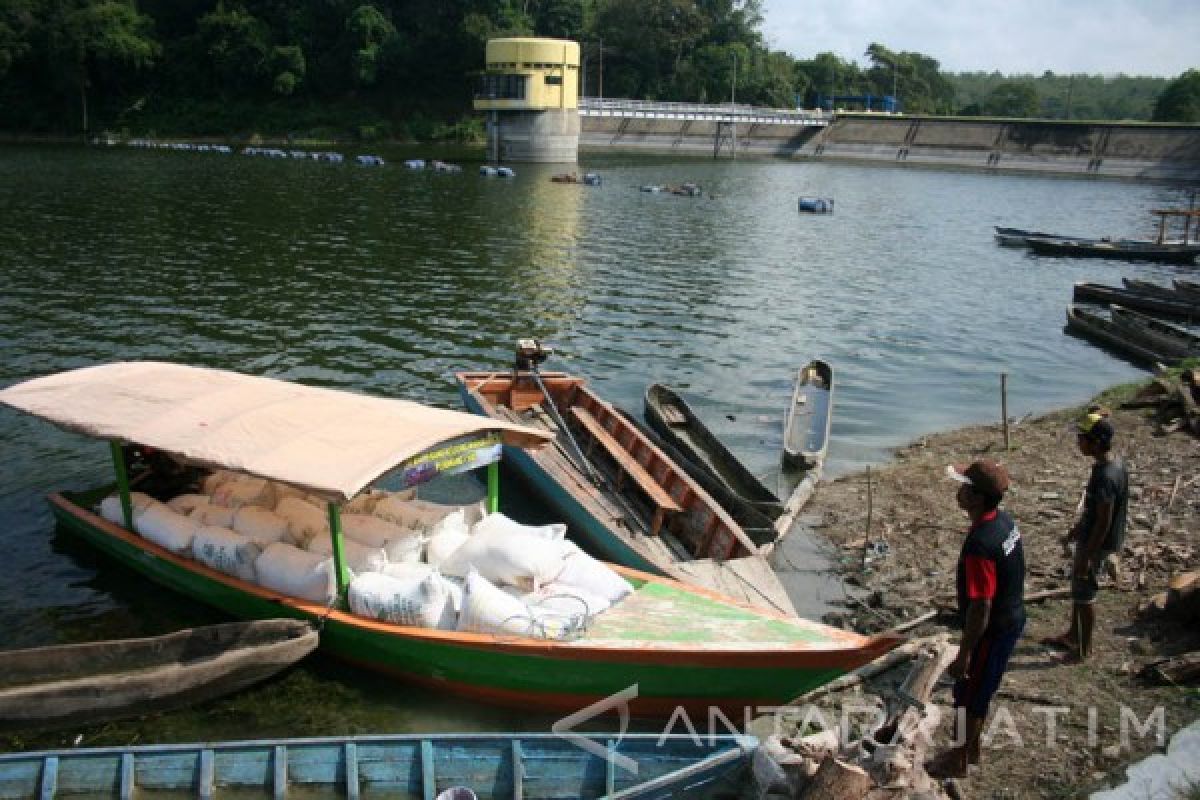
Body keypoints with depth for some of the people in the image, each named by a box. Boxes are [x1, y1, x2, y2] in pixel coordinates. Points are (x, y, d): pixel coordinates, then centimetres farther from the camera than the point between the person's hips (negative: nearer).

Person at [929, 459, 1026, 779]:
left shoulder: (980, 544, -34)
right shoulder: (1005, 521, -4)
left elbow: (980, 608, -29)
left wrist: (964, 654, -19)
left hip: (992, 630, -9)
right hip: (1012, 619, 9)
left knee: (967, 696, 11)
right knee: (980, 691, 25)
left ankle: (958, 762, 30)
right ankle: (971, 748, 43)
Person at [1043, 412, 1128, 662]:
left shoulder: (1105, 476, -30)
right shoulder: (1112, 462, 1)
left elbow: (1103, 523, -26)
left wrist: (1086, 557, -20)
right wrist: (1074, 532, 21)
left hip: (1097, 544, -9)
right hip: (1090, 537, 9)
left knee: (1084, 594, 7)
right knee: (1078, 588, 22)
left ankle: (1084, 648, 23)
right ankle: (1072, 636, 39)